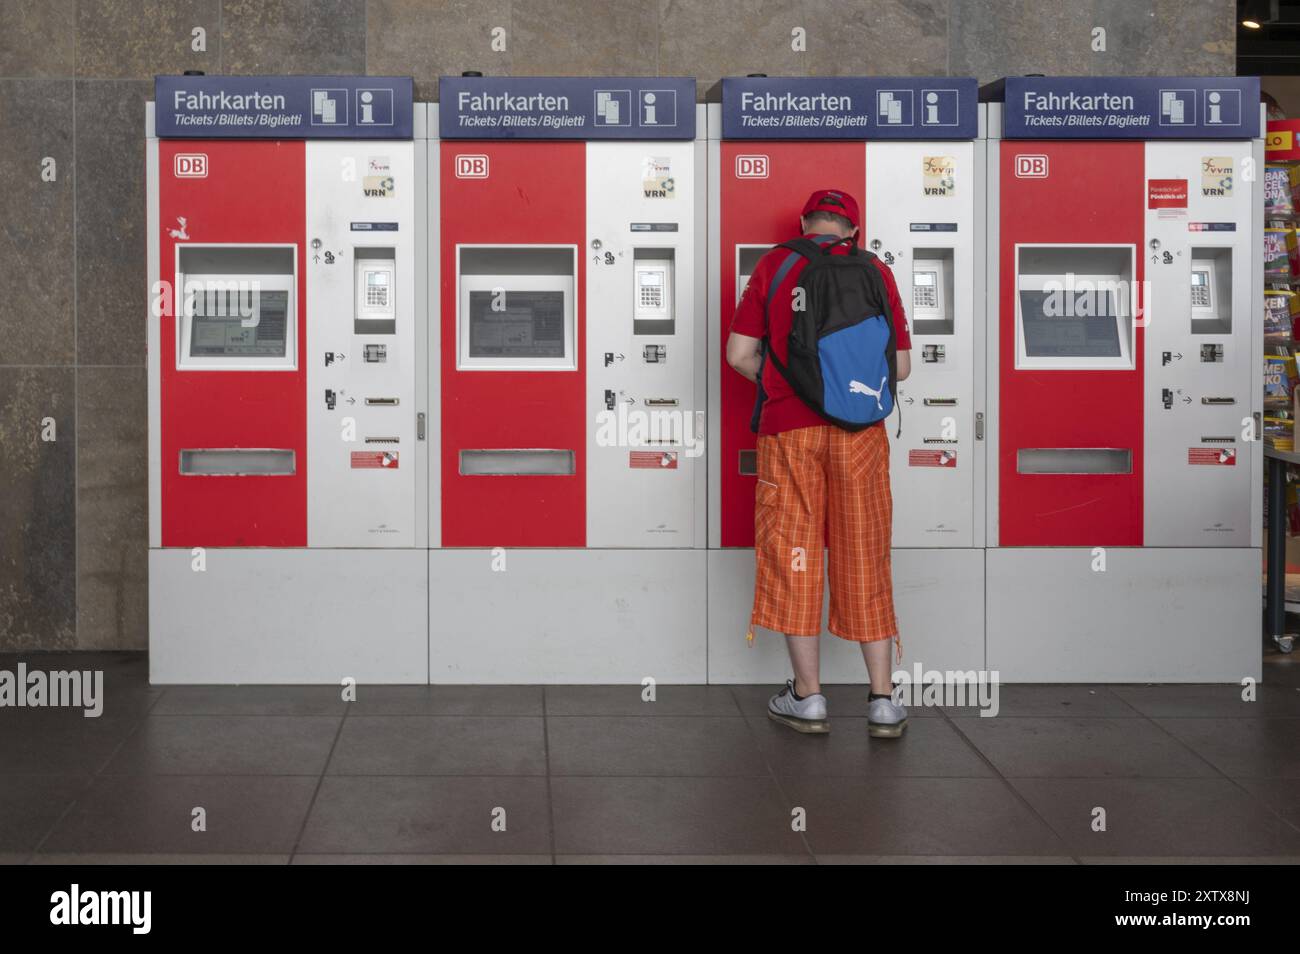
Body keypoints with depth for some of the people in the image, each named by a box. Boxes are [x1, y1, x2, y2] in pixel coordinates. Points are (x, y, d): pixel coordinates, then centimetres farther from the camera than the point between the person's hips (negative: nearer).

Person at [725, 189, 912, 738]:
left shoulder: (774, 267, 2)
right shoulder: (876, 273, 5)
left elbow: (739, 354, 0)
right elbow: (900, 365, 6)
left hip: (789, 428, -1)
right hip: (859, 431, 1)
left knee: (793, 554, 7)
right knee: (864, 558, 8)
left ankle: (807, 698, 10)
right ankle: (883, 701, 9)